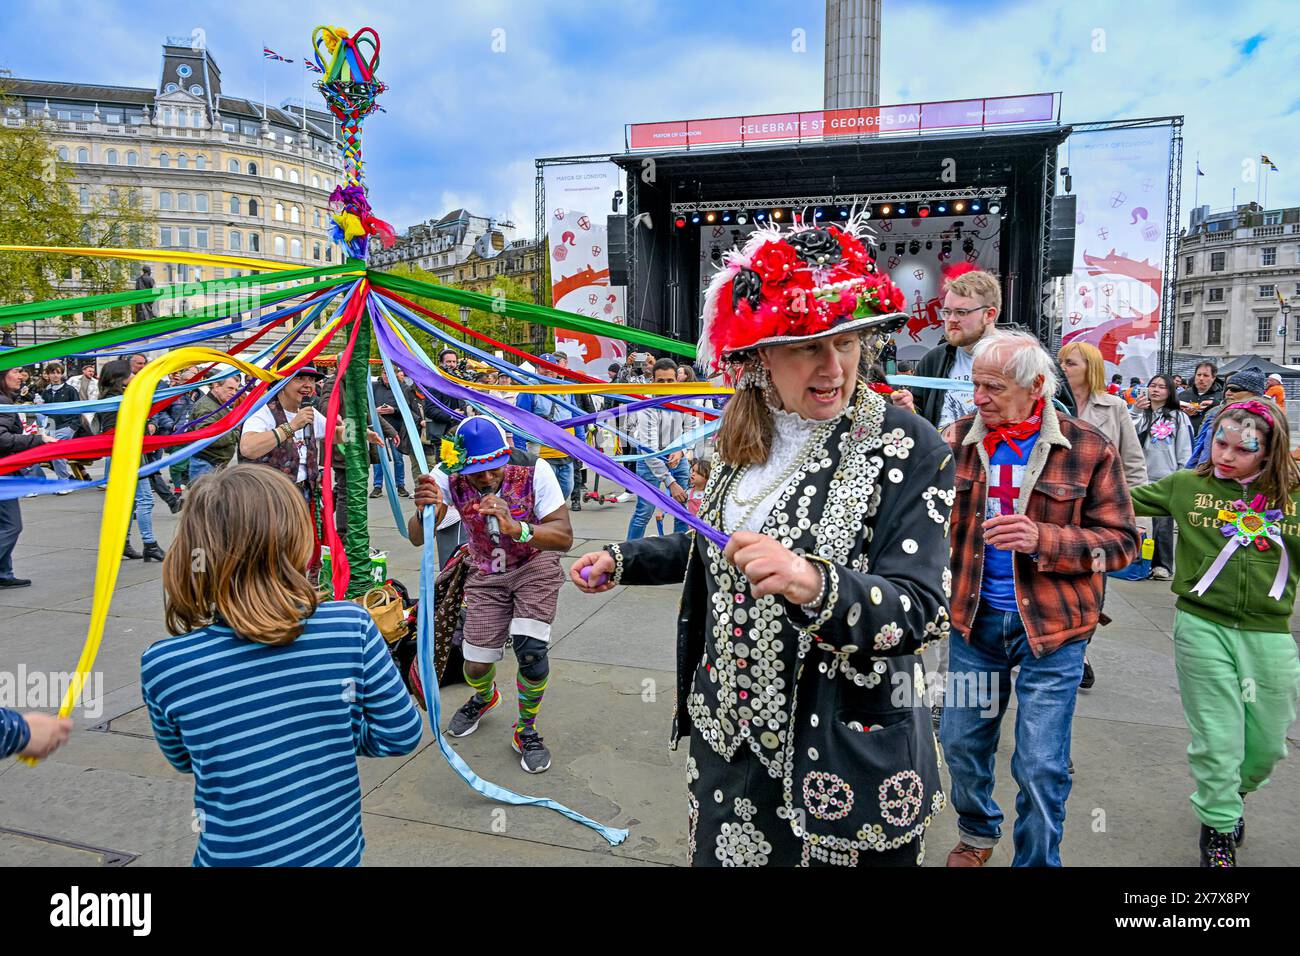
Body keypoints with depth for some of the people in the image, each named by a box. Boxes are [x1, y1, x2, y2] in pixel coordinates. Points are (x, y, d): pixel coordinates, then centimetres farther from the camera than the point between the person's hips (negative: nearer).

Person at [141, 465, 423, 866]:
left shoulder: (162, 666, -19)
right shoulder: (351, 627, -23)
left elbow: (183, 760, 1)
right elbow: (402, 734, -12)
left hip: (231, 855, -1)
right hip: (337, 852, 1)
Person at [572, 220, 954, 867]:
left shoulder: (907, 448, -16)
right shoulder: (746, 434, 1)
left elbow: (921, 610, -22)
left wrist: (816, 584, -39)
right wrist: (623, 560, 15)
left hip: (843, 758, -5)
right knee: (719, 854, 22)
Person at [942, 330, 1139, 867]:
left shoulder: (1087, 448, -7)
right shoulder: (958, 439, -1)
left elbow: (1121, 541, -7)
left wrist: (1042, 537, -23)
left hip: (1051, 627, -2)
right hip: (975, 619, 3)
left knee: (1041, 767, 5)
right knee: (961, 742, 16)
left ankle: (1037, 860, 31)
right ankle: (978, 832, 45)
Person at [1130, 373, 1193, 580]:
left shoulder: (1179, 417, 5)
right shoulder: (1141, 414, 13)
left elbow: (1186, 451, 3)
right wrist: (1135, 412, -12)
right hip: (1141, 478, 3)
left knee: (1163, 524, -1)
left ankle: (1163, 565, 9)